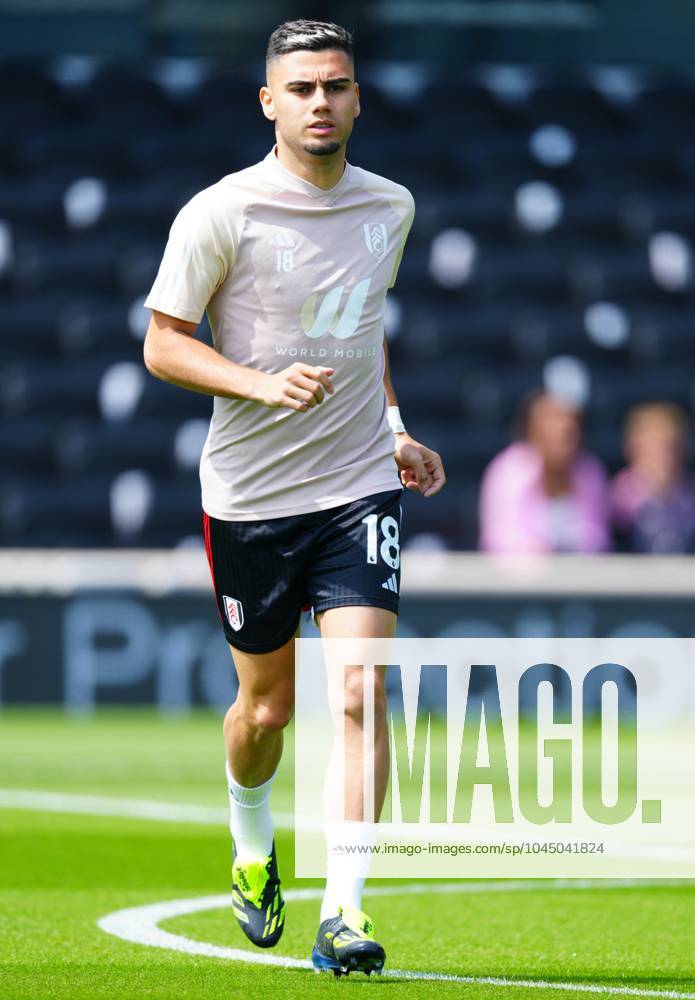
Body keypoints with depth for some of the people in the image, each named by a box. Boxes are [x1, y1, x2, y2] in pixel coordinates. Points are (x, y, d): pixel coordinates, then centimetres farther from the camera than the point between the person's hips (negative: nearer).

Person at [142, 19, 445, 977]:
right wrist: (262, 383, -20)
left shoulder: (390, 208, 7)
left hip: (360, 487, 2)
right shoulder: (220, 212, -9)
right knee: (266, 707, 11)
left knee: (361, 692, -14)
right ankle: (252, 848, 42)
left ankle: (343, 913, -12)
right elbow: (162, 343, -6)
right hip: (250, 495, -2)